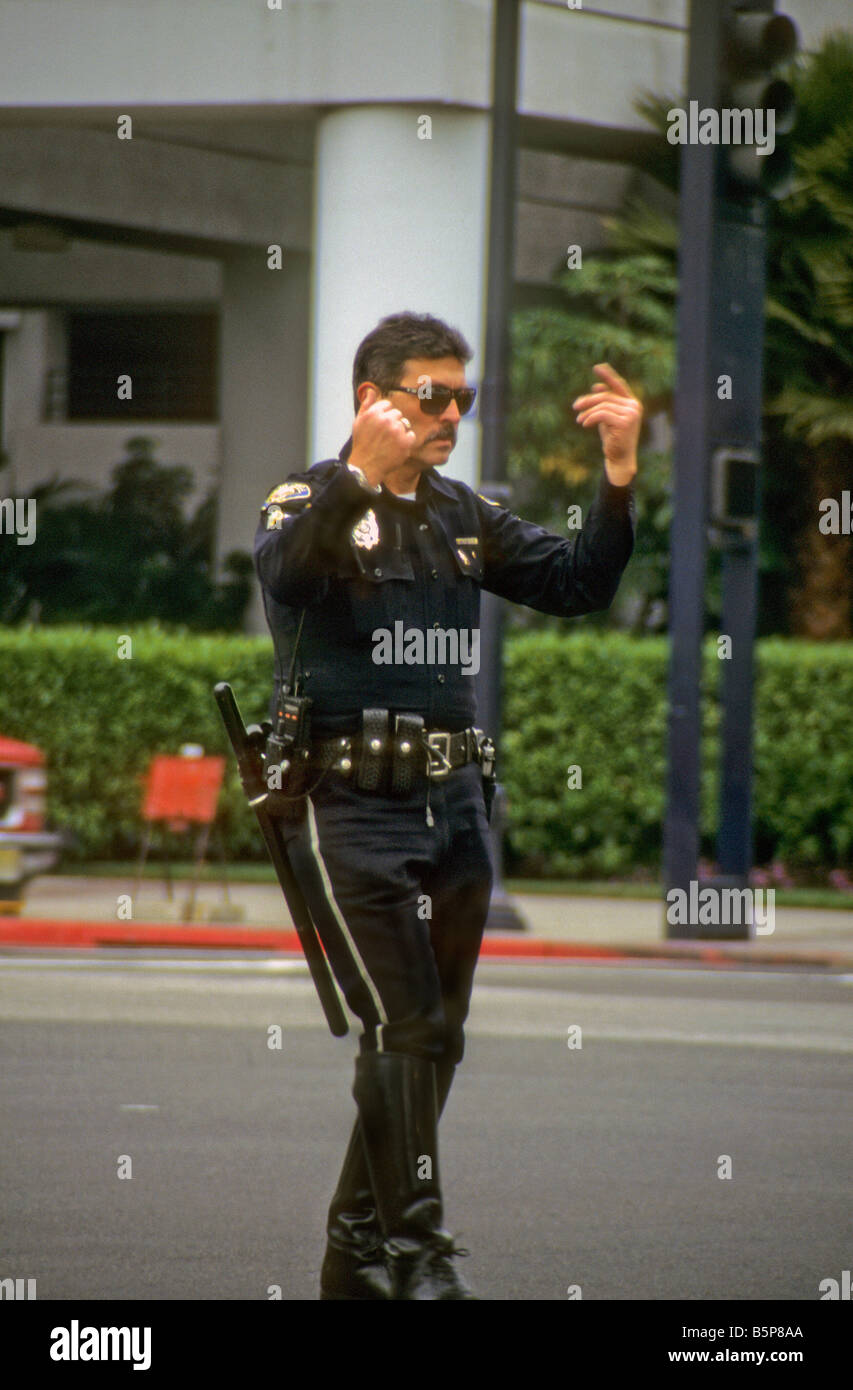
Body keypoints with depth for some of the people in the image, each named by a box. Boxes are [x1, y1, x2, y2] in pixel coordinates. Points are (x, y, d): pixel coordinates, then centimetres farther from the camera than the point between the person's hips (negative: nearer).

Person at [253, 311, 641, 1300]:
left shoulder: (463, 517, 14)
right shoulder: (312, 500, -5)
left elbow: (576, 586, 9)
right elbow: (284, 574, -27)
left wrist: (619, 477, -6)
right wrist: (360, 477, -42)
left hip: (451, 802, 7)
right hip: (349, 805, -7)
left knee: (436, 1036, 10)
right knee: (405, 1026, -14)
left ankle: (358, 1253, 21)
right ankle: (419, 1255, -13)